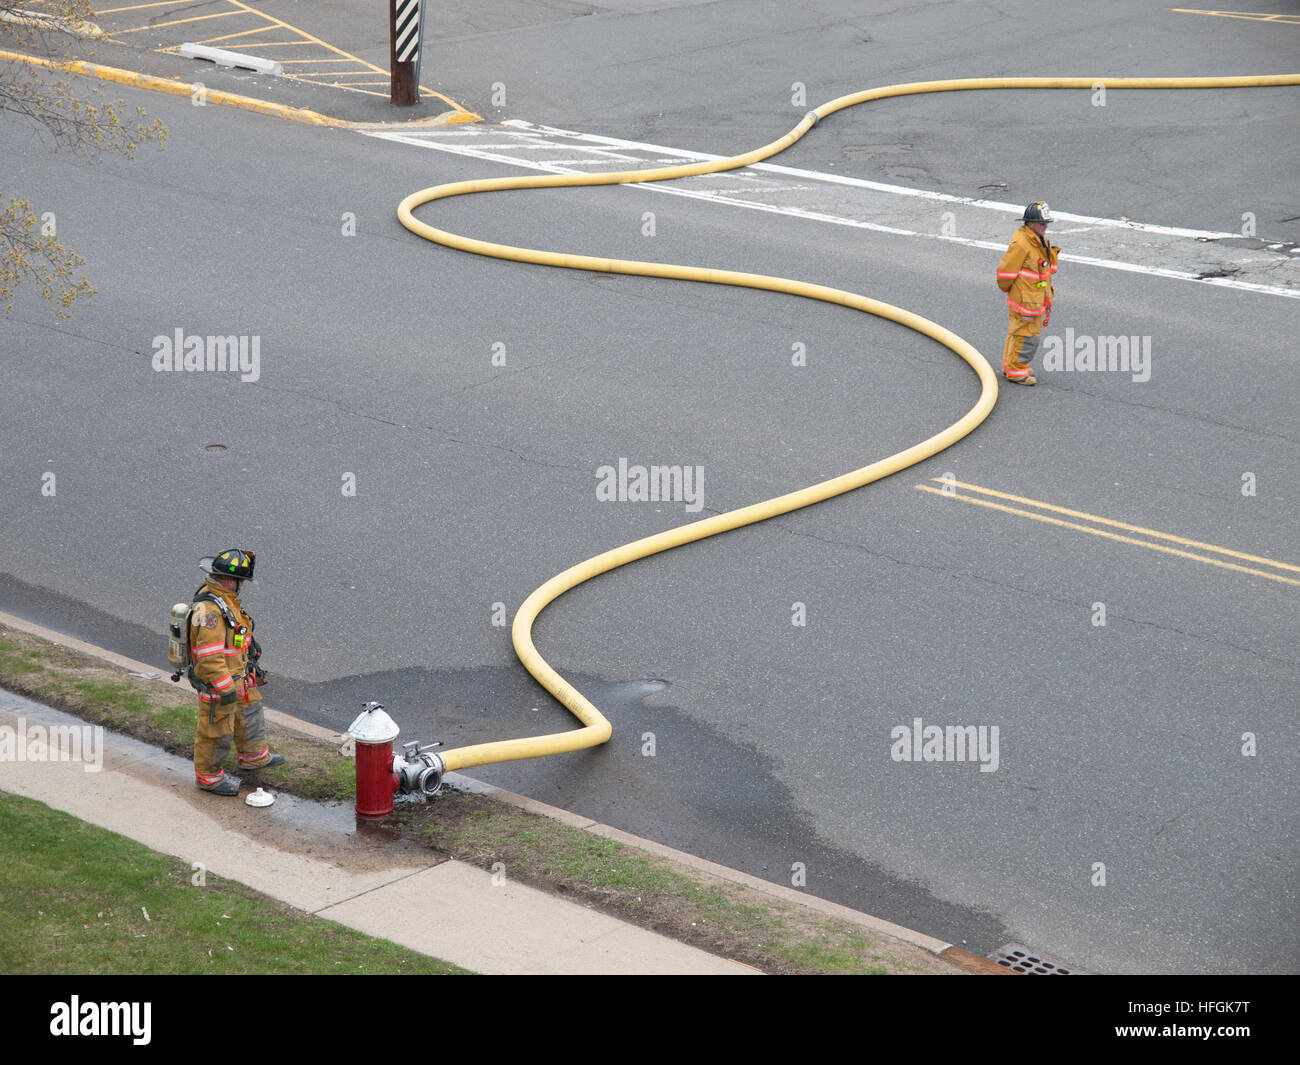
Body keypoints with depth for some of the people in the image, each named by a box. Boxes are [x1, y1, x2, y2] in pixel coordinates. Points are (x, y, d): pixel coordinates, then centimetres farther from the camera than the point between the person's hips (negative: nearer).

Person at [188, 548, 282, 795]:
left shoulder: (226, 599, 1)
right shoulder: (209, 610, -32)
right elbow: (209, 656, -31)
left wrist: (251, 665, 27)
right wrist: (226, 689, -27)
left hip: (238, 677, 10)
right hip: (217, 683, -10)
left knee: (250, 713, 28)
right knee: (217, 731, 6)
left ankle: (254, 756, 49)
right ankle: (209, 777, 24)